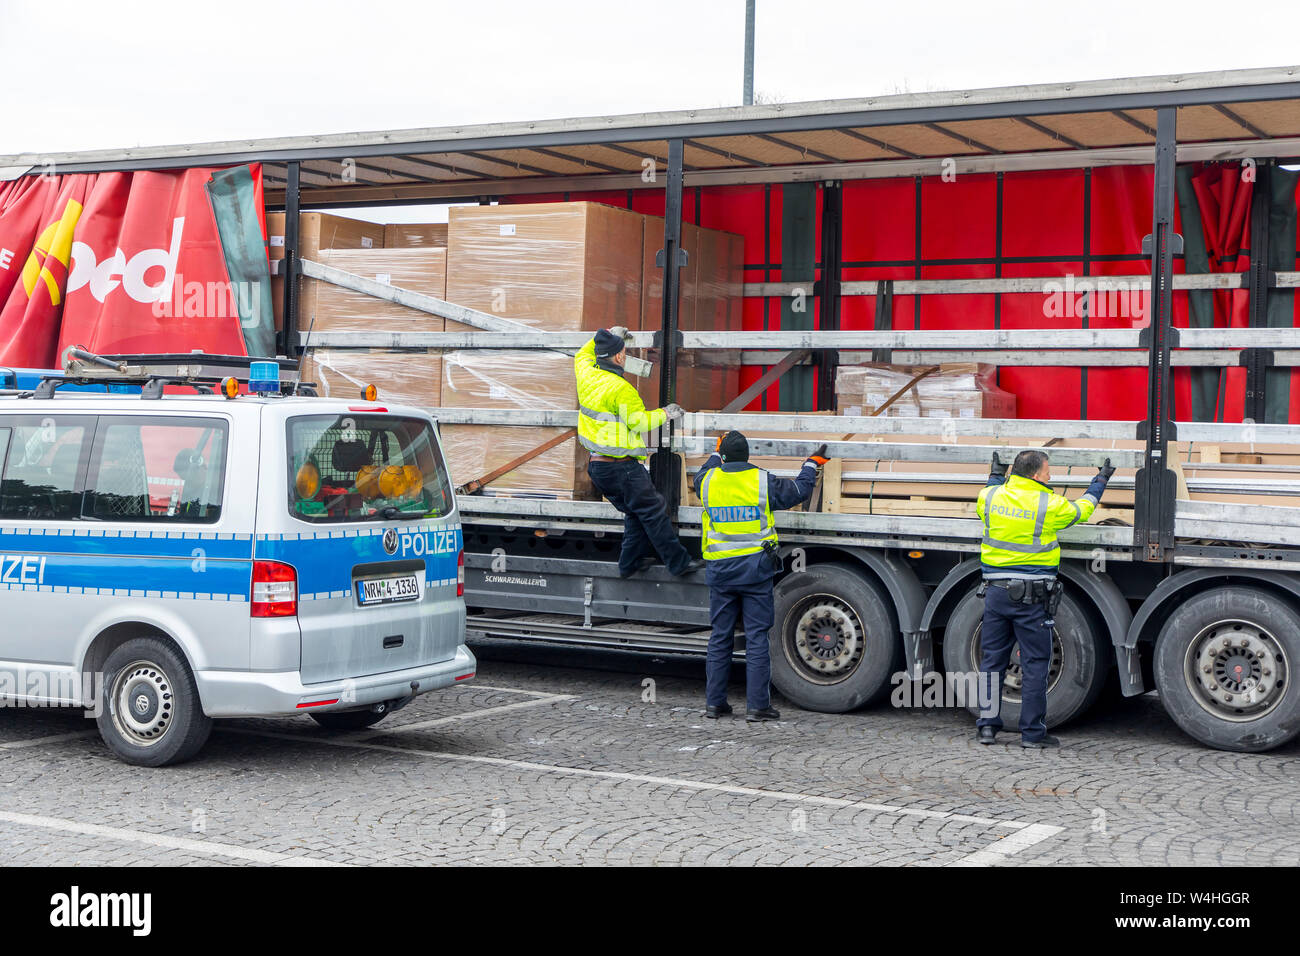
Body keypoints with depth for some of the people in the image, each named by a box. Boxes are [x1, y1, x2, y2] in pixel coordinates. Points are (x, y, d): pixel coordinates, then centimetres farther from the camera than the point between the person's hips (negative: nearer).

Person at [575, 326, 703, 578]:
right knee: (654, 511, 1)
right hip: (622, 467, -9)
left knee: (636, 513, 21)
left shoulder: (587, 374, 2)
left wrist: (608, 336, 32)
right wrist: (664, 413, 0)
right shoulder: (621, 388, -21)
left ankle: (630, 562, 24)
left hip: (596, 465, 9)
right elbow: (639, 422, -16)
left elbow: (582, 355, 27)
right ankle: (678, 562, 5)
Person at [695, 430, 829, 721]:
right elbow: (799, 490, 7)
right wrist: (812, 464, 23)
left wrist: (717, 453, 42)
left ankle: (714, 702, 13)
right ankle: (757, 705, -1)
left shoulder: (708, 481, 1)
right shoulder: (763, 481, -7)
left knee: (719, 636, 10)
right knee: (756, 637, 0)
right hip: (755, 567, -3)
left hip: (719, 569, 3)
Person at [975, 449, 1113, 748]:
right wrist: (1100, 482, 26)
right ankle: (1032, 732, 5)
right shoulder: (1050, 505, -9)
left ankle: (987, 726, 13)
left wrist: (996, 475, 40)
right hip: (1031, 596, -4)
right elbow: (1080, 510, 10)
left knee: (992, 659, 11)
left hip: (995, 591, 4)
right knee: (1035, 664, 3)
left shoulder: (991, 496, 2)